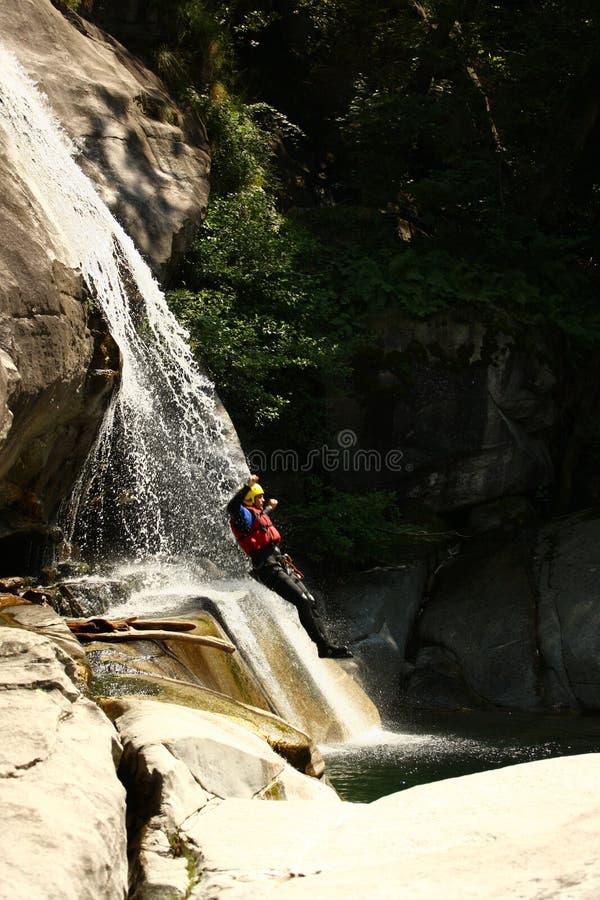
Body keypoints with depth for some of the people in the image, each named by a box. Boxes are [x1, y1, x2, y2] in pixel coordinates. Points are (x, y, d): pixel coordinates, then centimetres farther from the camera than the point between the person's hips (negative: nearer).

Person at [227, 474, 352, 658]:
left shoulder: (257, 515, 24)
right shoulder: (245, 515, -5)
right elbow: (232, 507, -30)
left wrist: (268, 508, 67)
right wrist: (247, 486, -38)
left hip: (282, 565, 10)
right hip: (268, 569, -10)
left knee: (310, 602, 4)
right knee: (302, 601, -20)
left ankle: (325, 646, 5)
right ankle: (324, 645, -22)